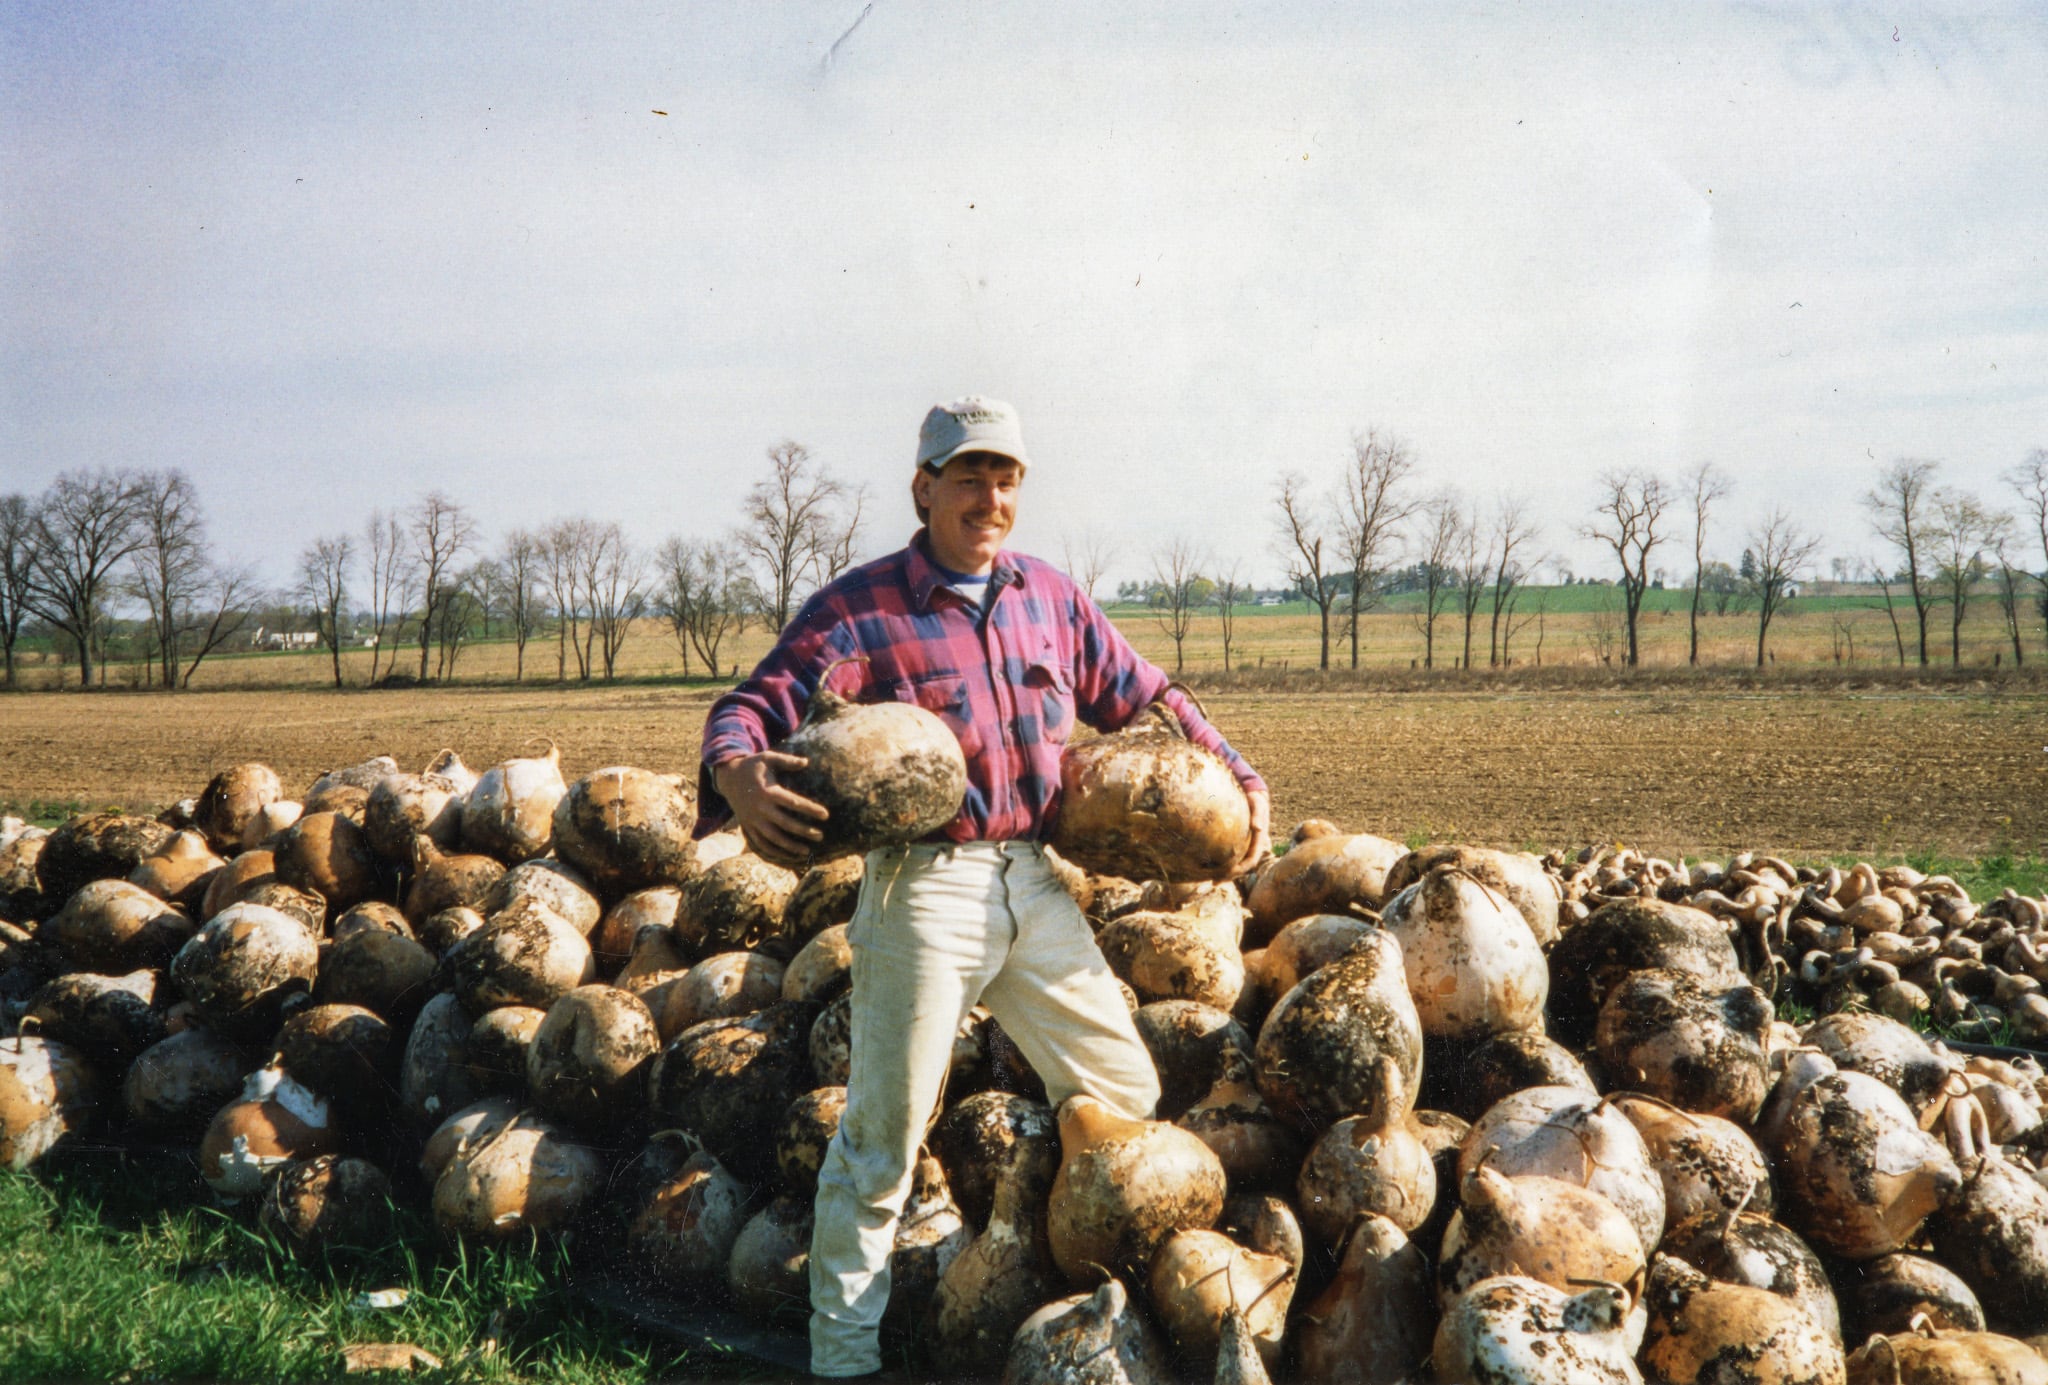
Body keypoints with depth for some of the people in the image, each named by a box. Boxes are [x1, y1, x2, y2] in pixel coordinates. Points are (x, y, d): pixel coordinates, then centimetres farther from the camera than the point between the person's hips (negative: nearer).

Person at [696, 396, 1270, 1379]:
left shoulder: (1052, 598, 11)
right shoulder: (858, 608, -6)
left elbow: (1142, 700, 18)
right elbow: (753, 707, -12)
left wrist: (1239, 780, 10)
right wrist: (737, 774, -35)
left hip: (1036, 884, 6)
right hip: (925, 891, -5)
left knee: (1124, 1093, 15)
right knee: (883, 1134, 0)